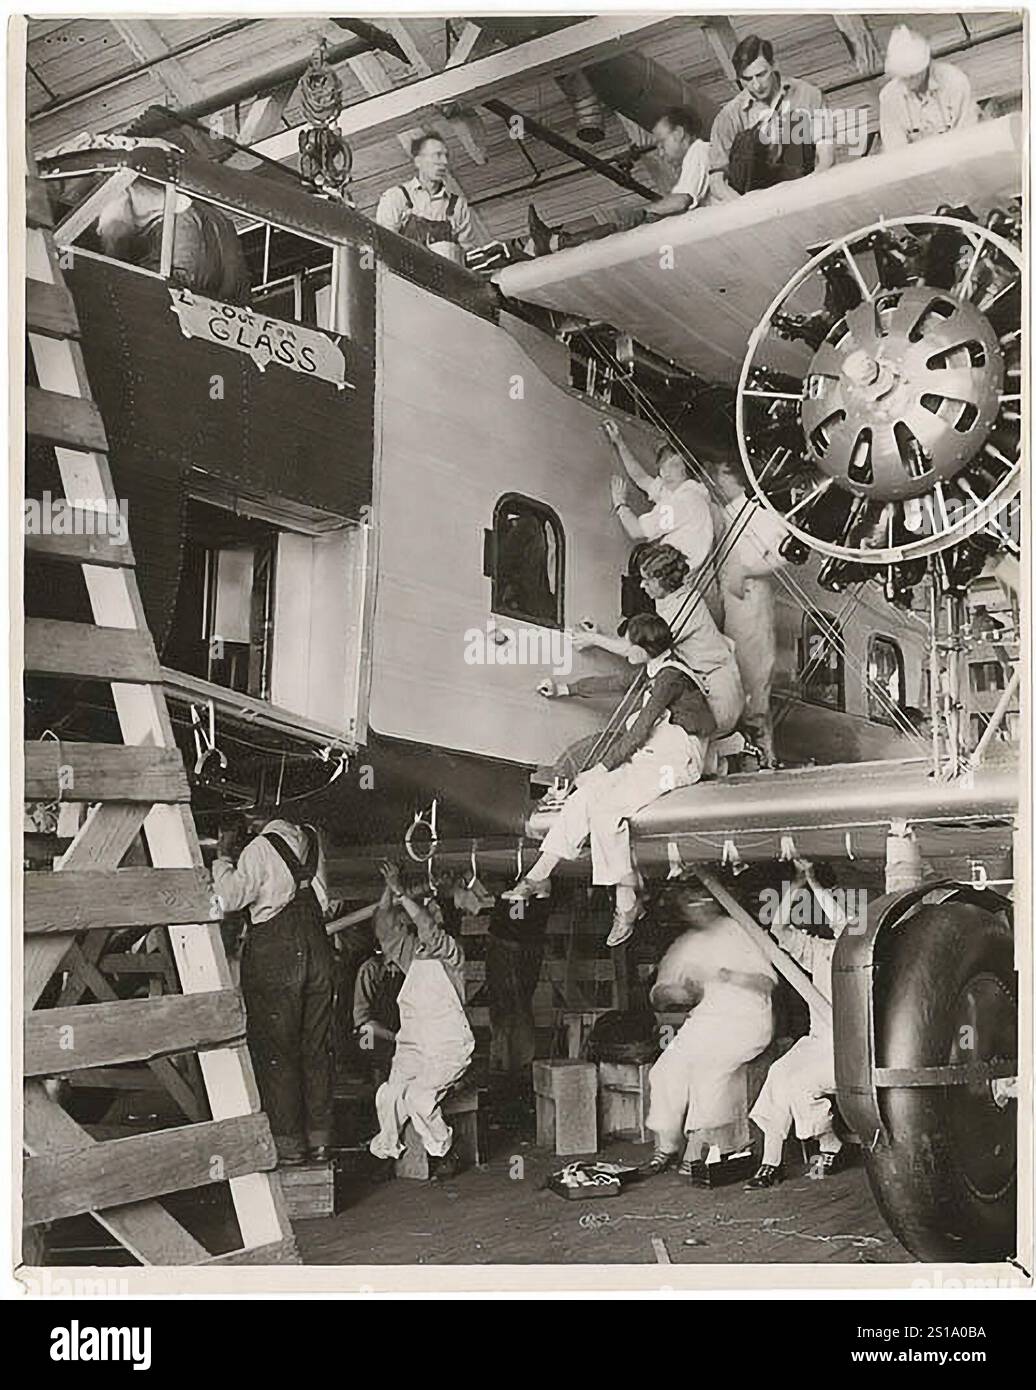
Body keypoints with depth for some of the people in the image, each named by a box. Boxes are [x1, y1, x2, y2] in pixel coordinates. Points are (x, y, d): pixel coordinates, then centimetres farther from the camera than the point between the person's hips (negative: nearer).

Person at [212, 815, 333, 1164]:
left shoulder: (260, 848, -12)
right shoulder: (312, 841, 9)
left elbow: (231, 897, -14)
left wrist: (221, 858, -1)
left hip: (274, 952, -6)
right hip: (316, 946, 6)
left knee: (275, 1049, 2)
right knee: (316, 1047, 11)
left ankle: (287, 1143, 4)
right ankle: (319, 1140, 16)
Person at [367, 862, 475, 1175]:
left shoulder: (451, 953, -3)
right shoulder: (410, 954, 14)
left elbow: (429, 930, -22)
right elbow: (384, 928, 2)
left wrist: (402, 893, -24)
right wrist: (389, 892, -10)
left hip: (448, 1049, -5)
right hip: (411, 1047, 5)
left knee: (417, 1094, -24)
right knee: (388, 1095, -18)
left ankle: (442, 1152, -4)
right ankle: (386, 1151, 3)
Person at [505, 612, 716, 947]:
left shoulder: (670, 677, -15)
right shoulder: (656, 672, 16)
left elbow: (639, 731, -18)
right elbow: (612, 683, 31)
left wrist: (602, 768, -15)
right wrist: (563, 689, 37)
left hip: (675, 761, -9)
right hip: (650, 757, 9)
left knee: (604, 808, -26)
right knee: (581, 798, -9)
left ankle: (626, 903, -20)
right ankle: (538, 877, -10)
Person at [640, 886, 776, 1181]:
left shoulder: (738, 931, 7)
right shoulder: (681, 948, 18)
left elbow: (768, 982, 1)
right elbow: (657, 998, 16)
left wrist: (732, 977, -15)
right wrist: (672, 993, -6)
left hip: (747, 1018, -4)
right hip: (704, 1021, 4)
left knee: (708, 1065, -29)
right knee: (666, 1069, -19)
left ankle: (698, 1151, -18)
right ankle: (666, 1145, -5)